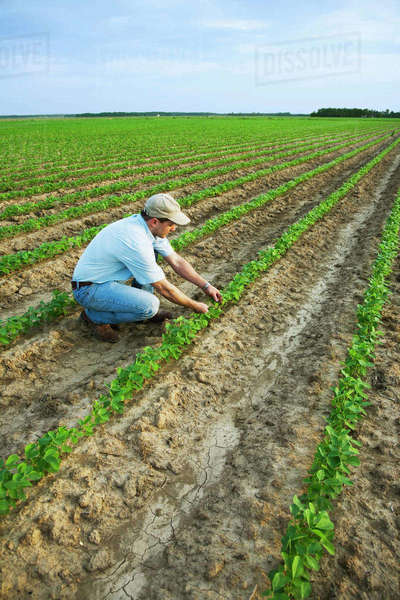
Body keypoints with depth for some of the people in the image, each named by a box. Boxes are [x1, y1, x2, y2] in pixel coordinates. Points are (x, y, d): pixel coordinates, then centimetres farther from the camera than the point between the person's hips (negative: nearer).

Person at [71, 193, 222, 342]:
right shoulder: (136, 244, -31)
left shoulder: (151, 227, -4)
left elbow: (177, 261, 5)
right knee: (150, 305, -26)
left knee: (152, 251, 4)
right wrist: (195, 306, -9)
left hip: (108, 276, 9)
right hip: (88, 290, -9)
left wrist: (206, 286, 4)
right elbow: (164, 289, -22)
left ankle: (144, 309, 9)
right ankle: (95, 316, -4)